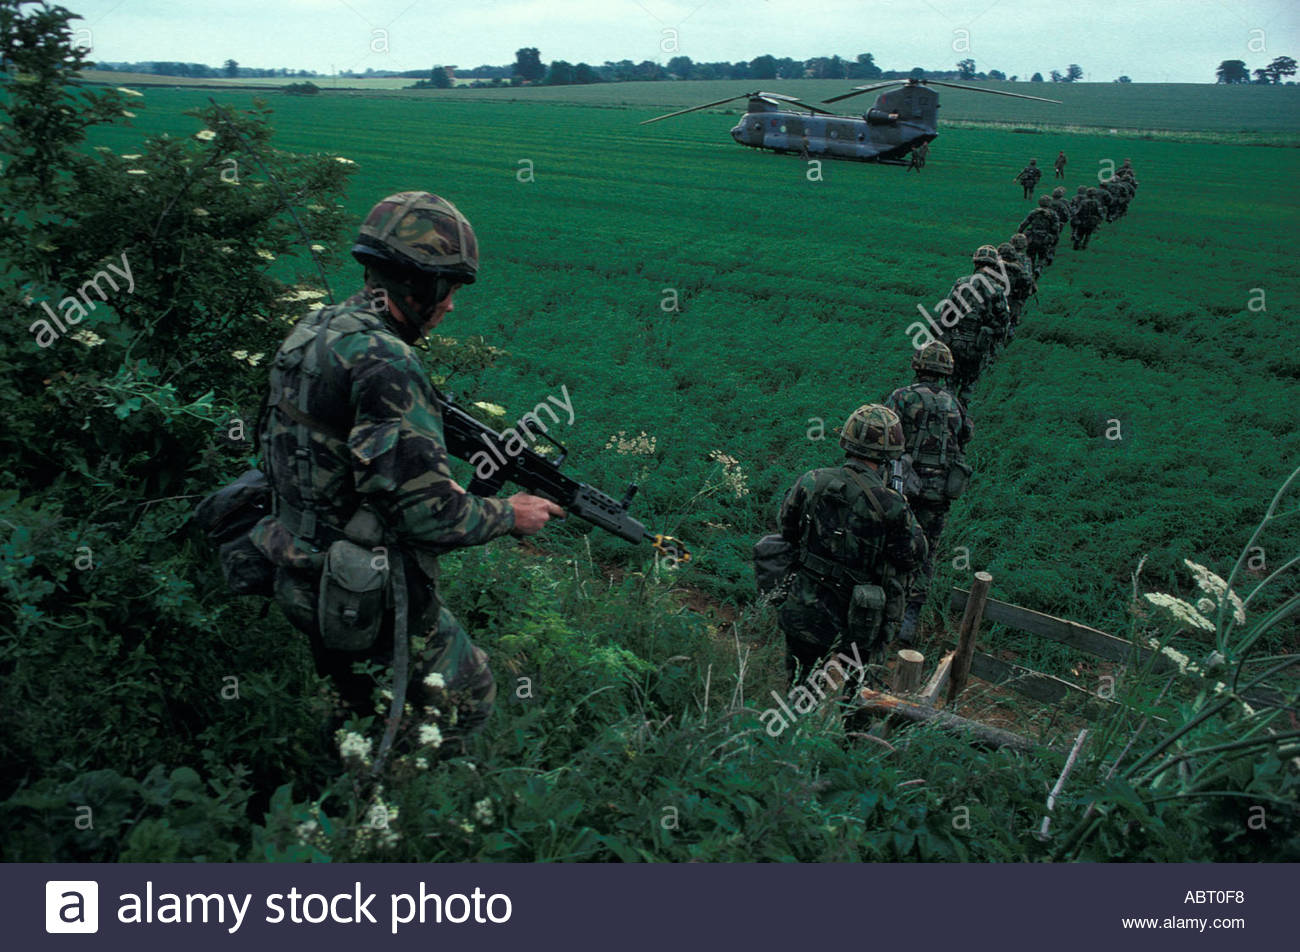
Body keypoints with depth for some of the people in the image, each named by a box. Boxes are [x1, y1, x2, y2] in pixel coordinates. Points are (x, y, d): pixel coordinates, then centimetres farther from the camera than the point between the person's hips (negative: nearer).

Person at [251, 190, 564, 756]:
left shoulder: (311, 331, 5)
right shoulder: (382, 360, -26)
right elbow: (424, 511, -28)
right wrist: (509, 514, -11)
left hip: (300, 579, 9)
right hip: (368, 603, -9)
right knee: (468, 695, 13)